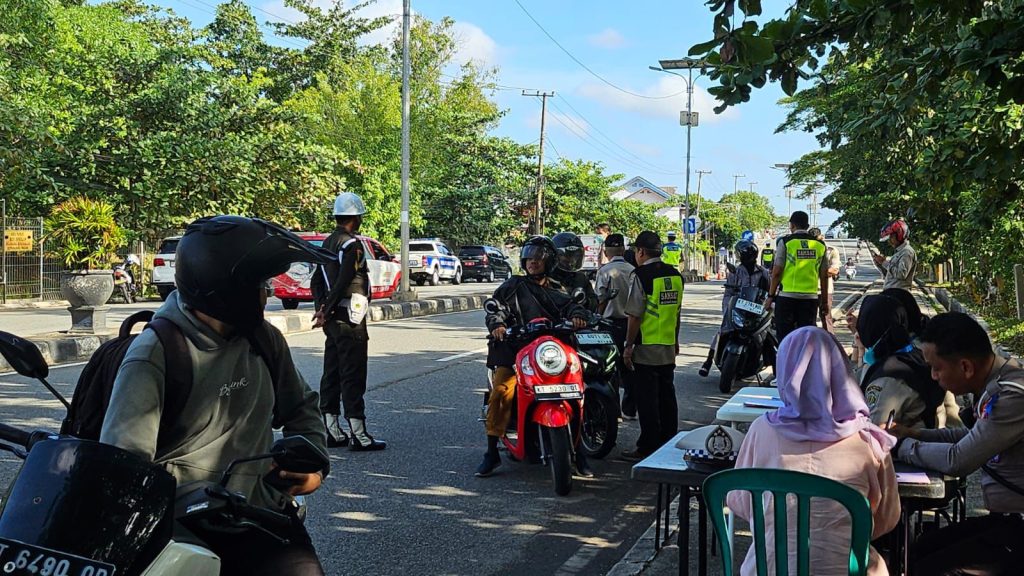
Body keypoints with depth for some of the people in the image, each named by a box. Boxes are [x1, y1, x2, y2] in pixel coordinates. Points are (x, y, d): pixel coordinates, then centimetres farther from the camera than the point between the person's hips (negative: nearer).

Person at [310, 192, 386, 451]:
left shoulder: (327, 243, 15)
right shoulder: (352, 244, -13)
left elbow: (316, 281, 15)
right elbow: (343, 282, -20)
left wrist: (322, 308, 6)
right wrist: (327, 311, -13)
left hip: (333, 320, 9)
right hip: (349, 318, -9)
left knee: (332, 373, 12)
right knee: (353, 376, -7)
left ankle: (332, 431, 18)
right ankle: (358, 435, -4)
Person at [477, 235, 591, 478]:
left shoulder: (557, 291, 23)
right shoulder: (513, 286, 18)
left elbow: (572, 305, 5)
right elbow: (496, 306, 4)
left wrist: (577, 316, -19)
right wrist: (497, 323, -18)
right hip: (515, 350, -1)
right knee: (501, 392, -24)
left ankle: (577, 451, 0)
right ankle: (491, 453, -14)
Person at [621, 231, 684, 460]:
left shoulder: (641, 275, -14)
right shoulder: (675, 275, 9)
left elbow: (635, 315, -16)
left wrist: (628, 346, -9)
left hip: (646, 349, -7)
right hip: (668, 349, 7)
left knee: (647, 400, -2)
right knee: (667, 396, 14)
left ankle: (648, 448, 1)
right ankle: (669, 444, 22)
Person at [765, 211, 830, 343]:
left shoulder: (785, 242, -4)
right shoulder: (820, 245, 7)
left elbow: (777, 272, -6)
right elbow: (824, 276, 8)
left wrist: (770, 296, 2)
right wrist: (824, 302, 14)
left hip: (787, 297, -3)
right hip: (811, 298, 3)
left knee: (784, 337, 2)